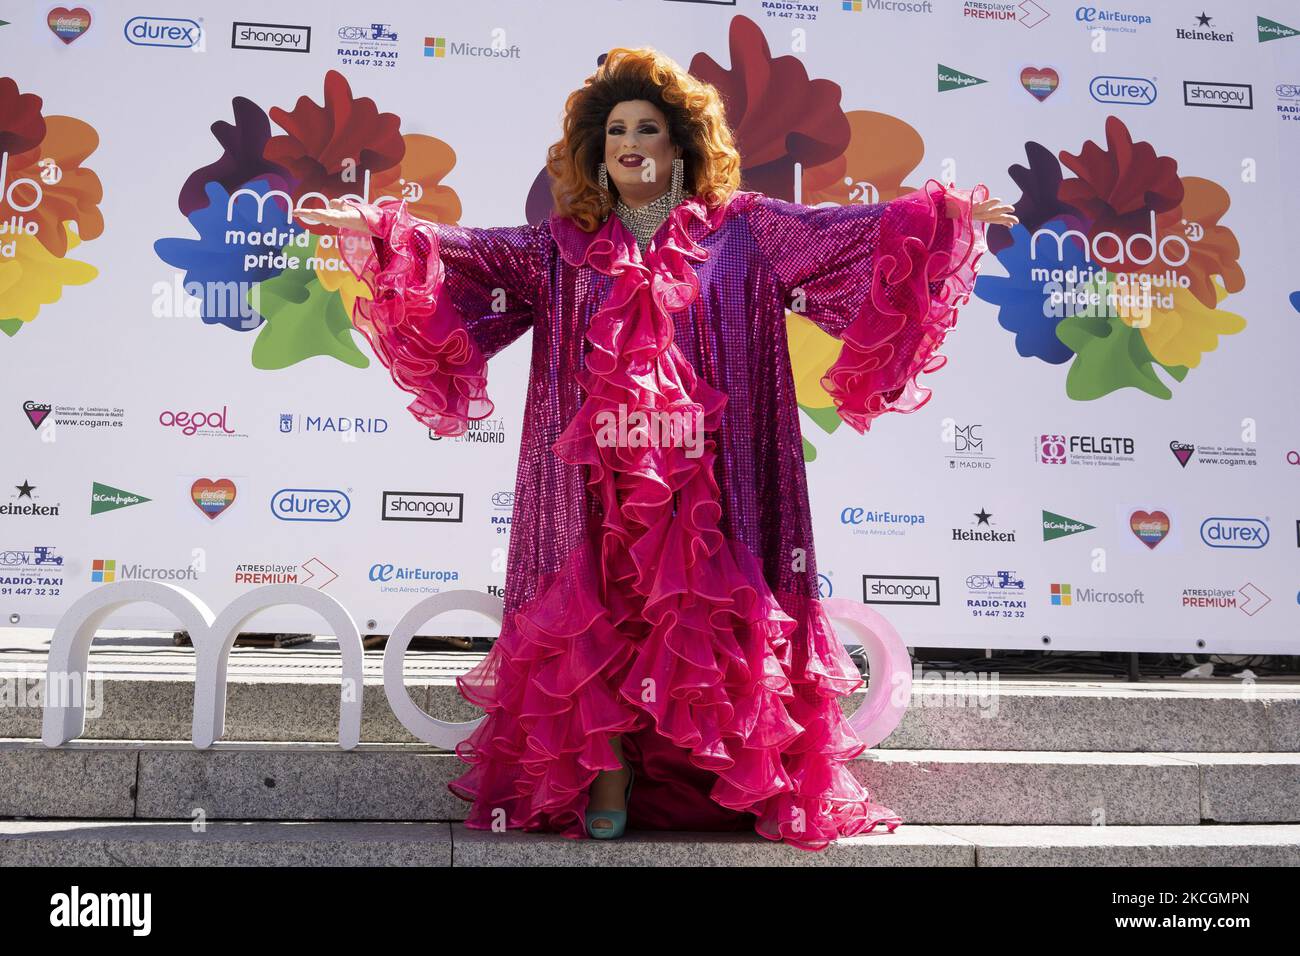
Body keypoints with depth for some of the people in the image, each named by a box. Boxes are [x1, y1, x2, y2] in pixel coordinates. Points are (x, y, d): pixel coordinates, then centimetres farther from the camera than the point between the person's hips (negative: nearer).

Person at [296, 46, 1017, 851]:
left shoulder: (739, 231, 6)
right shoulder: (567, 244, 11)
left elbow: (836, 235, -1)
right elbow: (478, 256, 3)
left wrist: (942, 214, -10)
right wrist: (379, 229, -8)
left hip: (703, 482, -1)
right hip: (604, 481, 2)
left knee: (713, 618, 1)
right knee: (599, 618, 2)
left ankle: (761, 785, 14)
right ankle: (607, 781, 14)